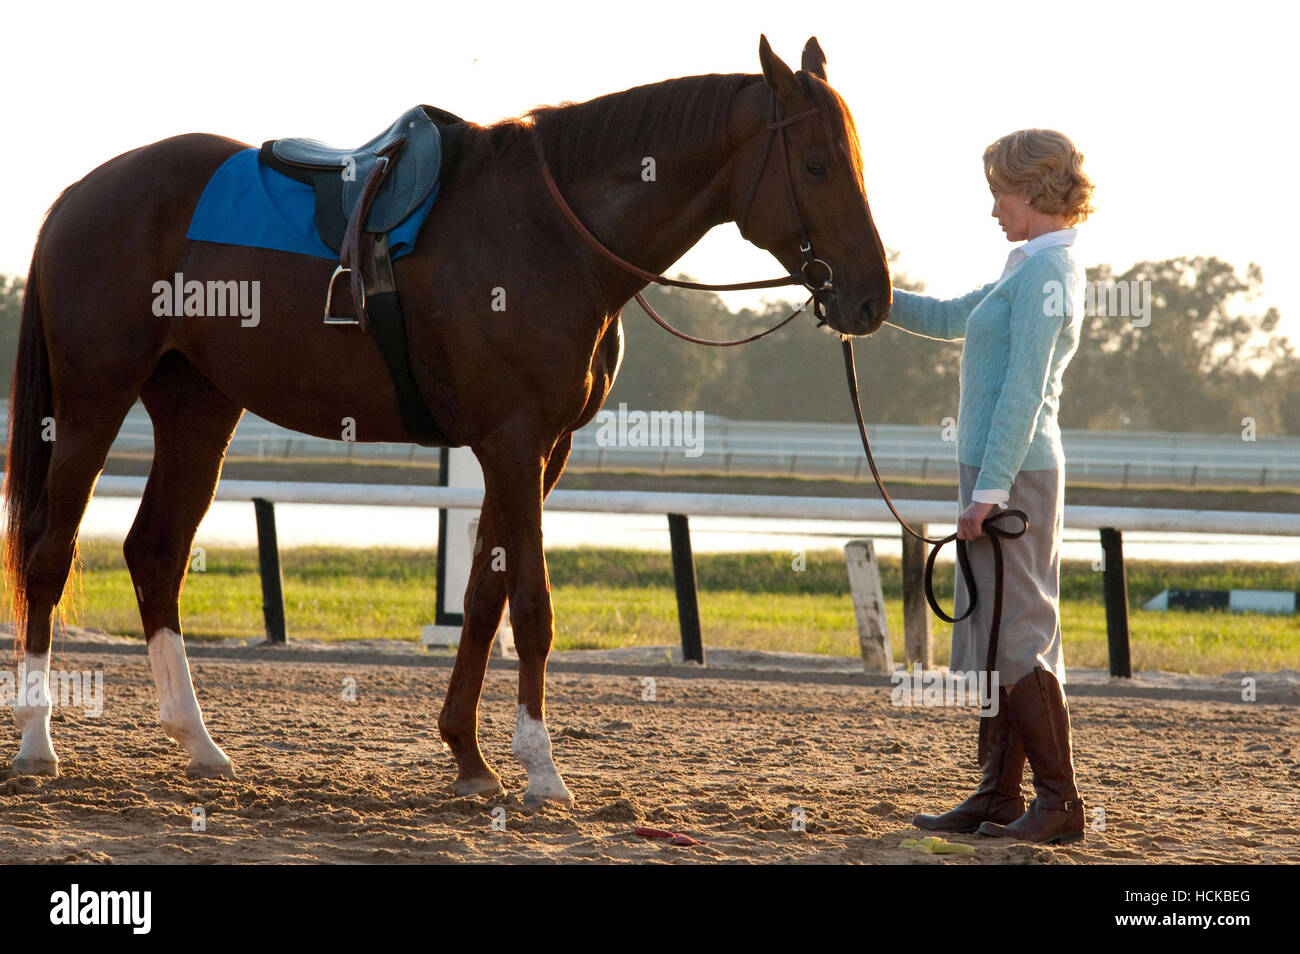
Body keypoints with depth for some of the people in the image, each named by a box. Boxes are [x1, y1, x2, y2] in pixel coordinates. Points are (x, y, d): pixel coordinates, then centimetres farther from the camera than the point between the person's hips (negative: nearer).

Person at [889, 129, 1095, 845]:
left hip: (1014, 473, -10)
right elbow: (945, 319, 29)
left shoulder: (1046, 271, -14)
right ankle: (999, 796, 15)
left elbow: (1023, 392, -19)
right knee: (987, 636, 12)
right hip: (998, 473, 10)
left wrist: (990, 489, -21)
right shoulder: (1031, 270, 17)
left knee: (1016, 635, -8)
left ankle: (1059, 799, -6)